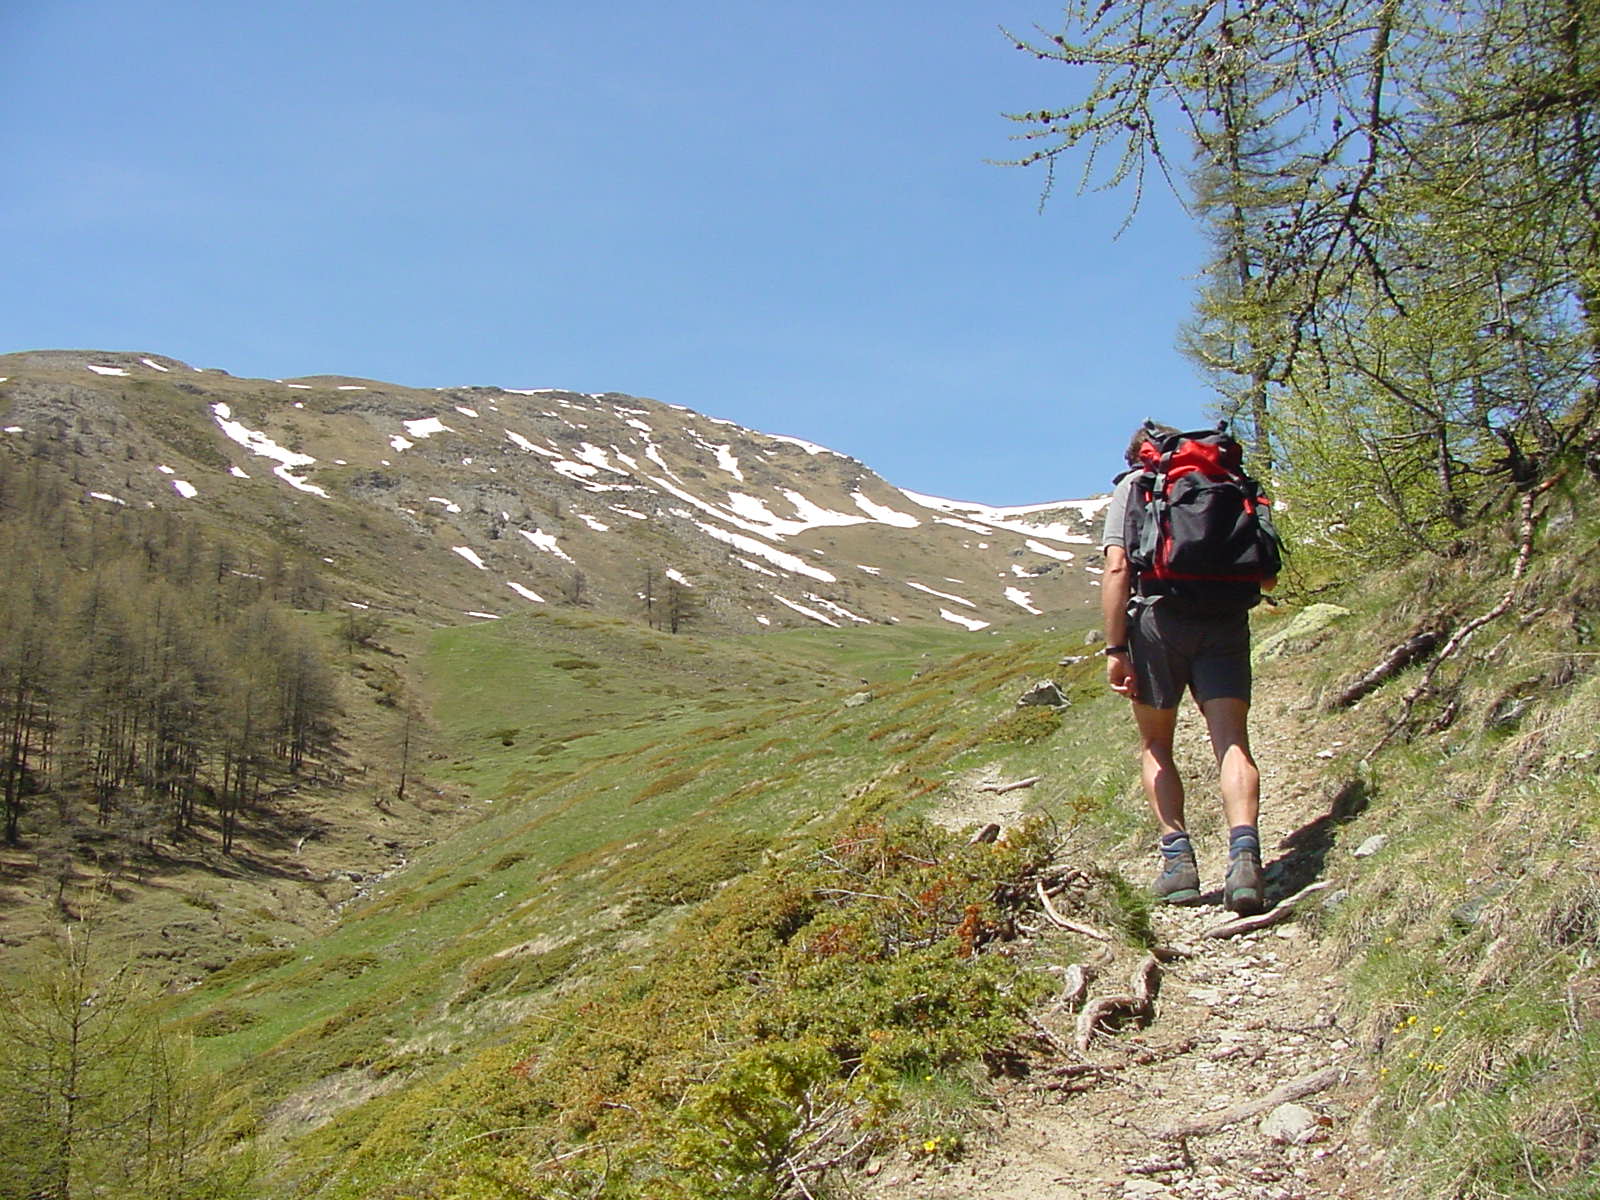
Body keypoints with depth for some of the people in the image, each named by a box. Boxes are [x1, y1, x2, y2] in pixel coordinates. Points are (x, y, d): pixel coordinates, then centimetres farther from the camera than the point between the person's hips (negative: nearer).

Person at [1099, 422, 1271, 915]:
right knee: (1233, 743, -5)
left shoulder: (1133, 485, 12)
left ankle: (1178, 856, 4)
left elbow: (1117, 569, -4)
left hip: (1159, 619, -2)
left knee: (1155, 746, 13)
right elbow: (1266, 578, 15)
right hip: (1225, 621, 2)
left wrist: (1115, 648, -7)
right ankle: (1244, 854, -24)